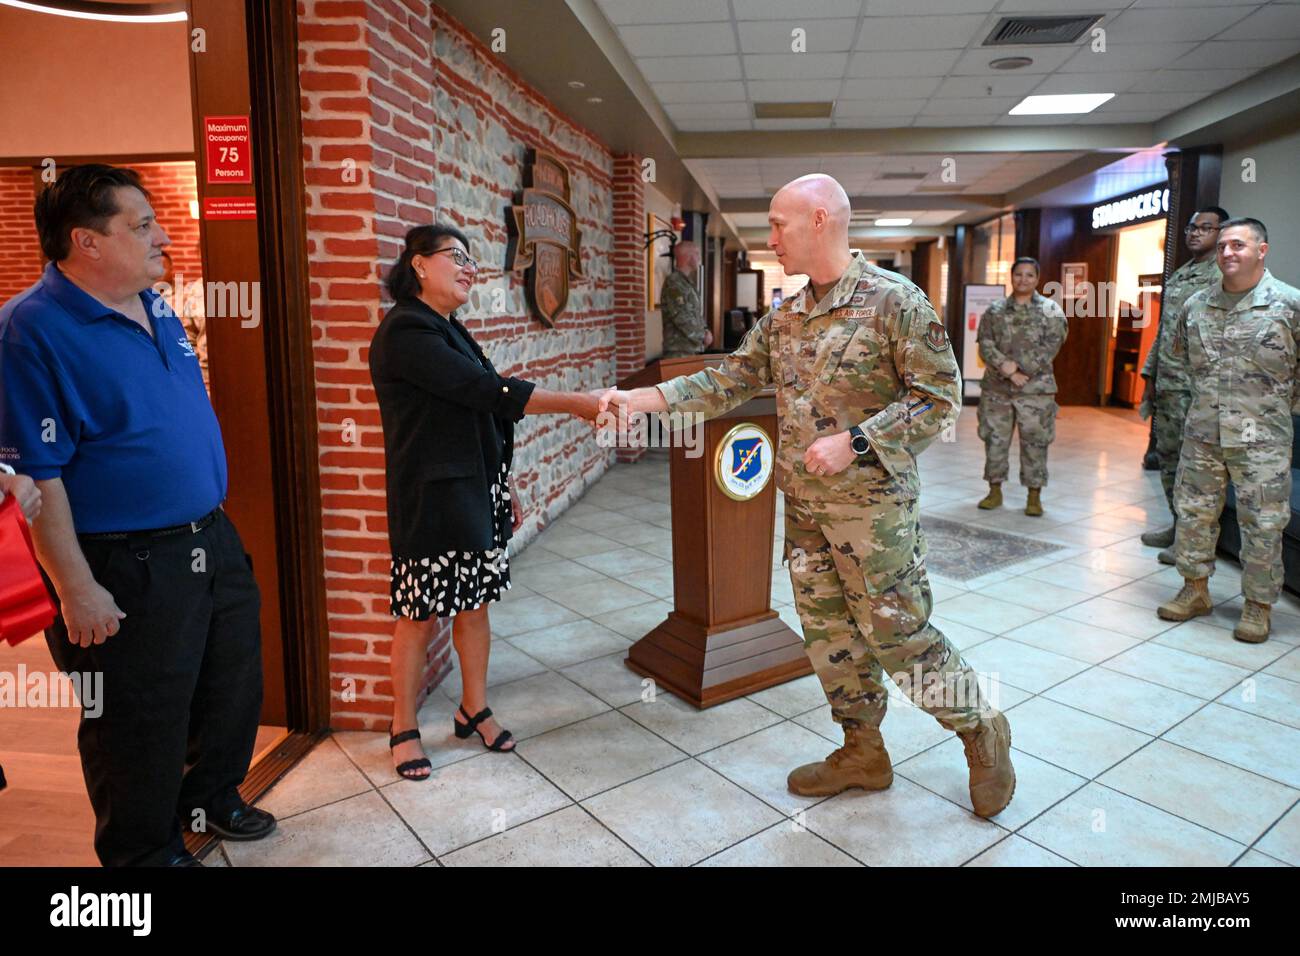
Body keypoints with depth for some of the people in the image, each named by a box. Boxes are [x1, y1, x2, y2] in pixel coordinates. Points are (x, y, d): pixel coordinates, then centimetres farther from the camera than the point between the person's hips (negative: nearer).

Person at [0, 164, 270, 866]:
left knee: (233, 685, 22)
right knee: (142, 723, 10)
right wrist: (76, 590, -19)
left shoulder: (154, 306, 8)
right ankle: (148, 851, 34)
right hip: (125, 568, -8)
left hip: (211, 541, 8)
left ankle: (209, 798, 46)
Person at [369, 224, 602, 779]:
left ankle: (474, 709, 30)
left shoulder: (449, 329, 13)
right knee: (420, 614, 3)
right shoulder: (405, 332, -16)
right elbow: (487, 392, -24)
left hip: (475, 488, 8)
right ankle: (403, 730, 20)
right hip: (431, 496, -8)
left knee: (475, 602, 14)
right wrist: (575, 404, -23)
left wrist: (503, 483, 19)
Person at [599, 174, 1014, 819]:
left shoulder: (893, 300, -12)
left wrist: (853, 442, -21)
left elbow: (939, 396, -13)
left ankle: (980, 728, 26)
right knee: (828, 632, 14)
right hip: (803, 504, 7)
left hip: (872, 501, -7)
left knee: (895, 632, 0)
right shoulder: (782, 319, 9)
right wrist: (641, 398, 0)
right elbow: (727, 383, 9)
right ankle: (863, 752, 32)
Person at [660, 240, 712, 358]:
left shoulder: (688, 283, 19)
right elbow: (682, 319, -19)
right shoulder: (673, 283, -13)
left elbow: (697, 313, 26)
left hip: (693, 349, 9)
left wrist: (705, 331, 7)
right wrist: (703, 336, -10)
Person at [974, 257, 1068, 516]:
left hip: (1036, 388, -2)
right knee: (994, 439, 7)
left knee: (1035, 442, 1)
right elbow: (986, 346, -2)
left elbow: (1051, 346, -7)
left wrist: (1018, 367, -15)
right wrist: (1006, 369, -16)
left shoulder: (1051, 310, 3)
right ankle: (995, 491, 19)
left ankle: (1034, 496, 10)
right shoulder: (995, 310, 8)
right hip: (996, 388, 2)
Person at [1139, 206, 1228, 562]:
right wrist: (1150, 375, 18)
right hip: (1166, 384, 9)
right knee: (1168, 457, 14)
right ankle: (1179, 525, 27)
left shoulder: (1223, 276, -8)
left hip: (1195, 386, -8)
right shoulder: (1177, 275, 18)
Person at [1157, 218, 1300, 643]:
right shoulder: (1195, 305, 5)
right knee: (1193, 513, 10)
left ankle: (1258, 607, 16)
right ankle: (1196, 590, 25)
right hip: (1202, 432, 4)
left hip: (1262, 437, -4)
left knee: (1262, 525, 3)